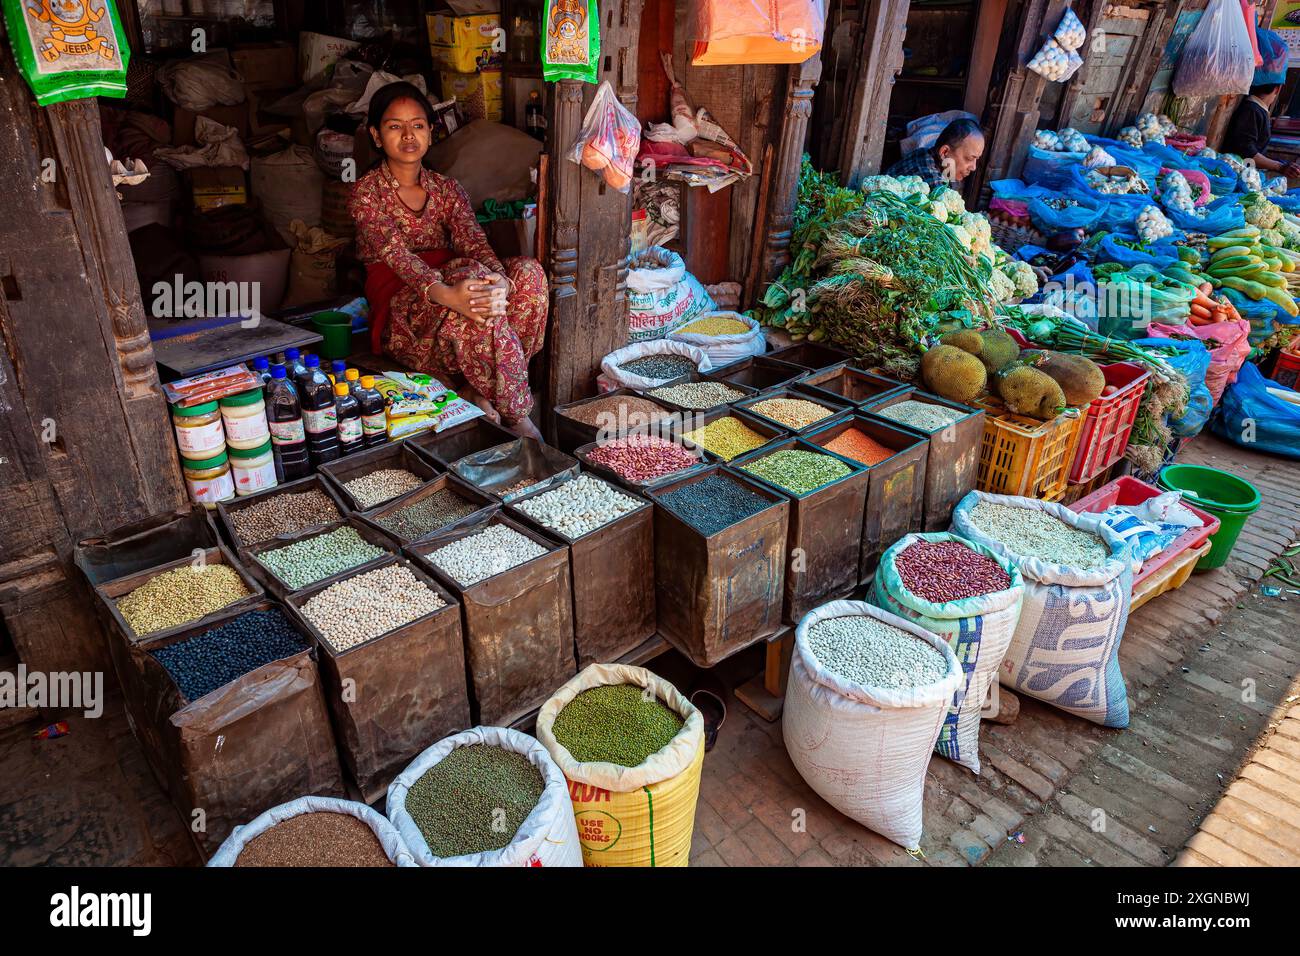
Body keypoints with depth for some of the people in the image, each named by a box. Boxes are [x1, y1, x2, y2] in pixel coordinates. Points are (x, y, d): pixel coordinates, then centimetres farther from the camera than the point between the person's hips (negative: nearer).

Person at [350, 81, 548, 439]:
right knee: (473, 275, -34)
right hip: (401, 310, -4)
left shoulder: (447, 189, 14)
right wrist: (446, 294, -40)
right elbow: (397, 255, -19)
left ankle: (478, 391, -21)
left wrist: (500, 282, -30)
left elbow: (474, 241, -6)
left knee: (528, 271, -22)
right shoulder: (366, 193, -1)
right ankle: (515, 412, -27)